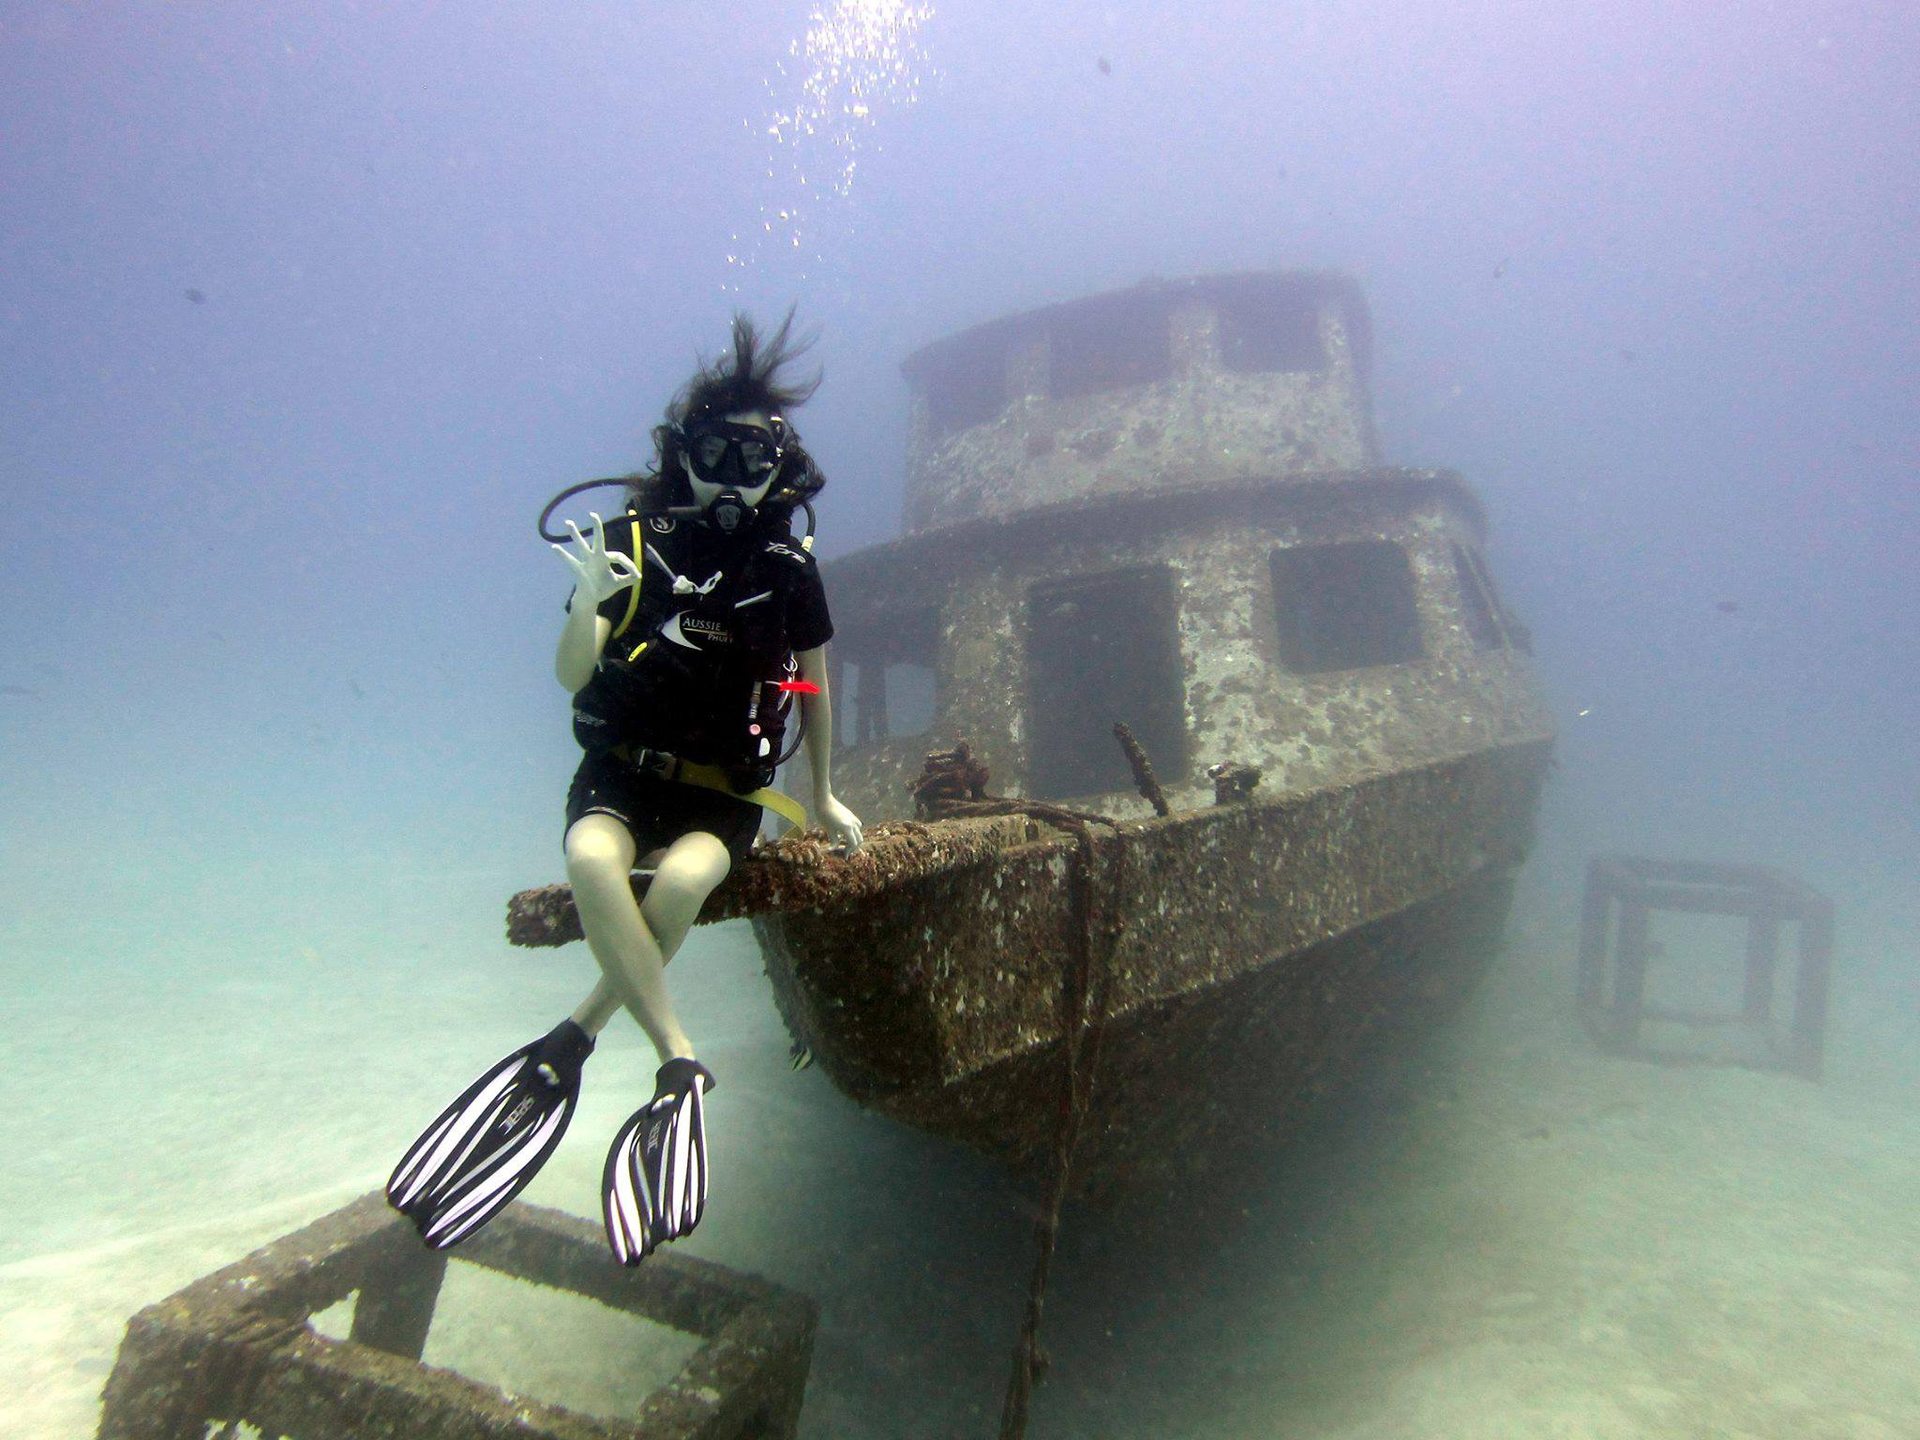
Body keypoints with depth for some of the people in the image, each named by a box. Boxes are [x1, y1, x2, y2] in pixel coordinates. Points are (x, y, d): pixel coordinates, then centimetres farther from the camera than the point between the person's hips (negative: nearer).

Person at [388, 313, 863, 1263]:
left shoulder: (789, 567, -1)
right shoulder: (632, 540, -3)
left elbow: (814, 685, 12)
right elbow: (571, 680, -6)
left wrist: (822, 798, 18)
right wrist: (590, 605, -27)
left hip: (723, 794, 0)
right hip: (621, 770, 0)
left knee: (684, 877, -33)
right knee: (591, 858, -34)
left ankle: (569, 1046, -13)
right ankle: (680, 1067, -24)